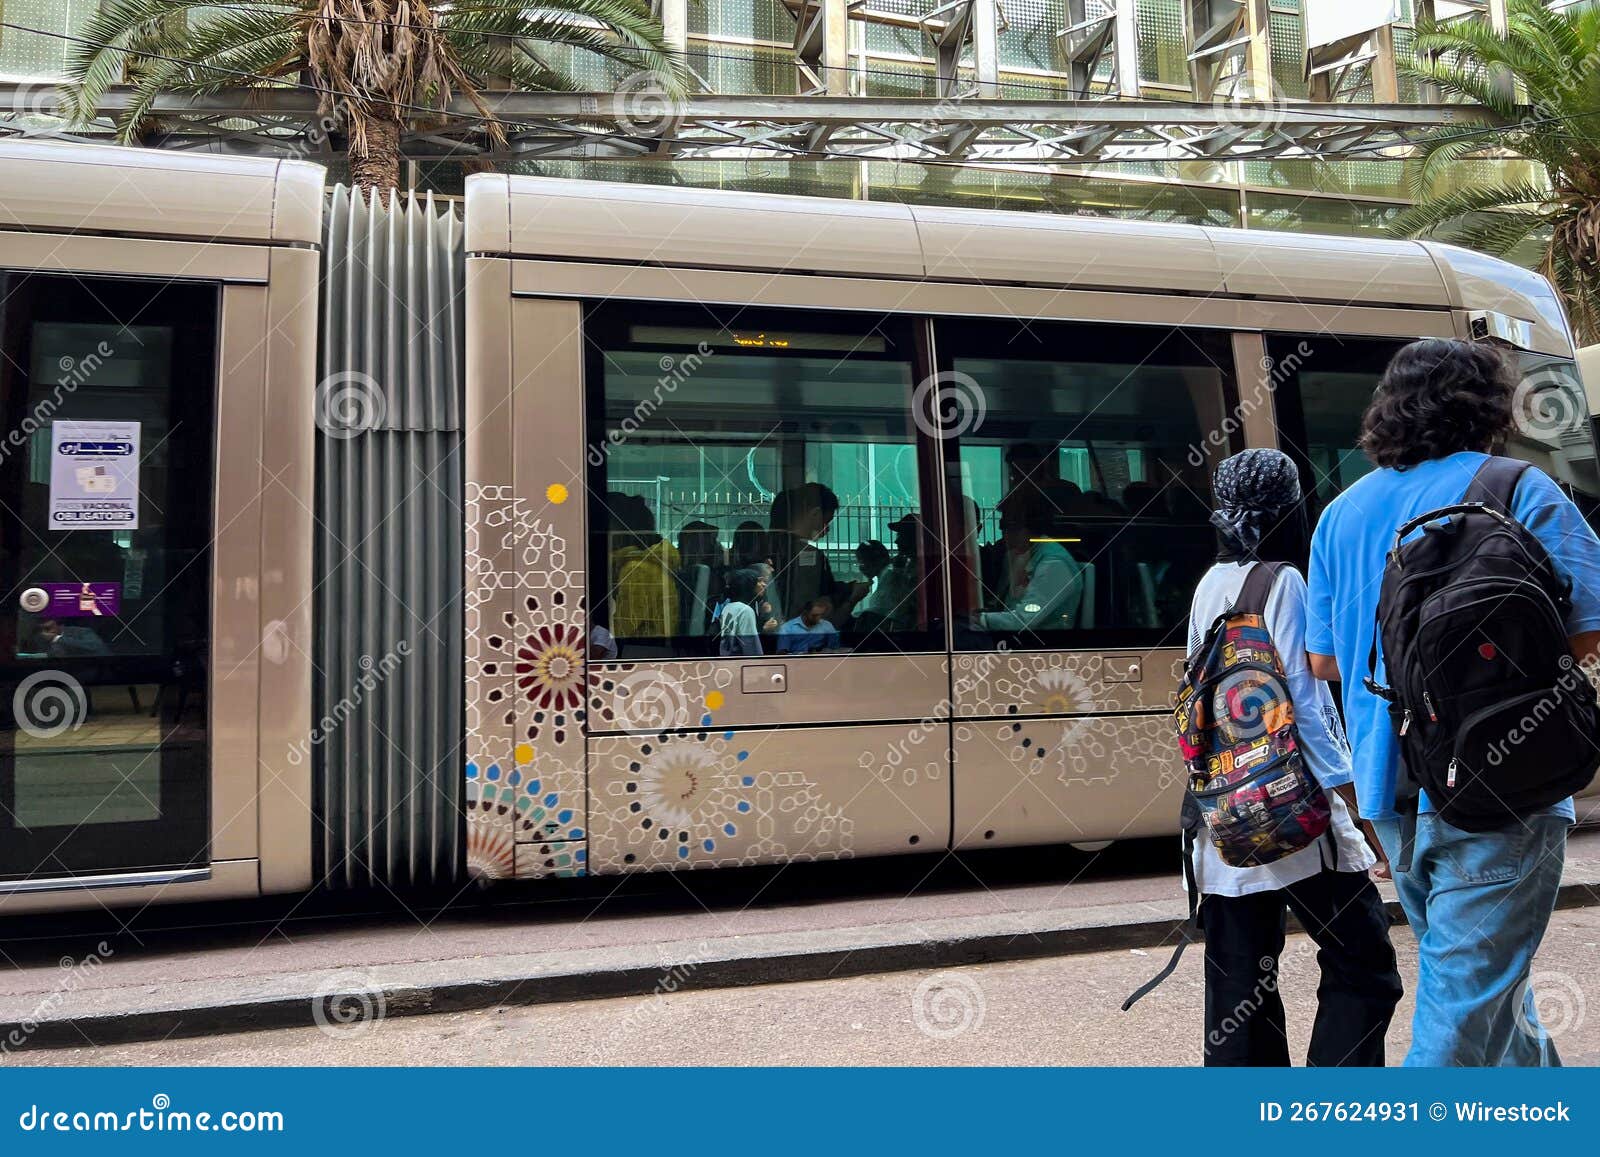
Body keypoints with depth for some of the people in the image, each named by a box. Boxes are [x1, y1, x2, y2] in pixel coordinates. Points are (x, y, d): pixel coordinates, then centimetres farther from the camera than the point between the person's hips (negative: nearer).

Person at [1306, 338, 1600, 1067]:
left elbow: (1324, 662, 11)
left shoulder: (1342, 513, 9)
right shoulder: (1518, 490, -7)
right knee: (1469, 996, 1)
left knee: (1475, 976, 24)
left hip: (1390, 791, 6)